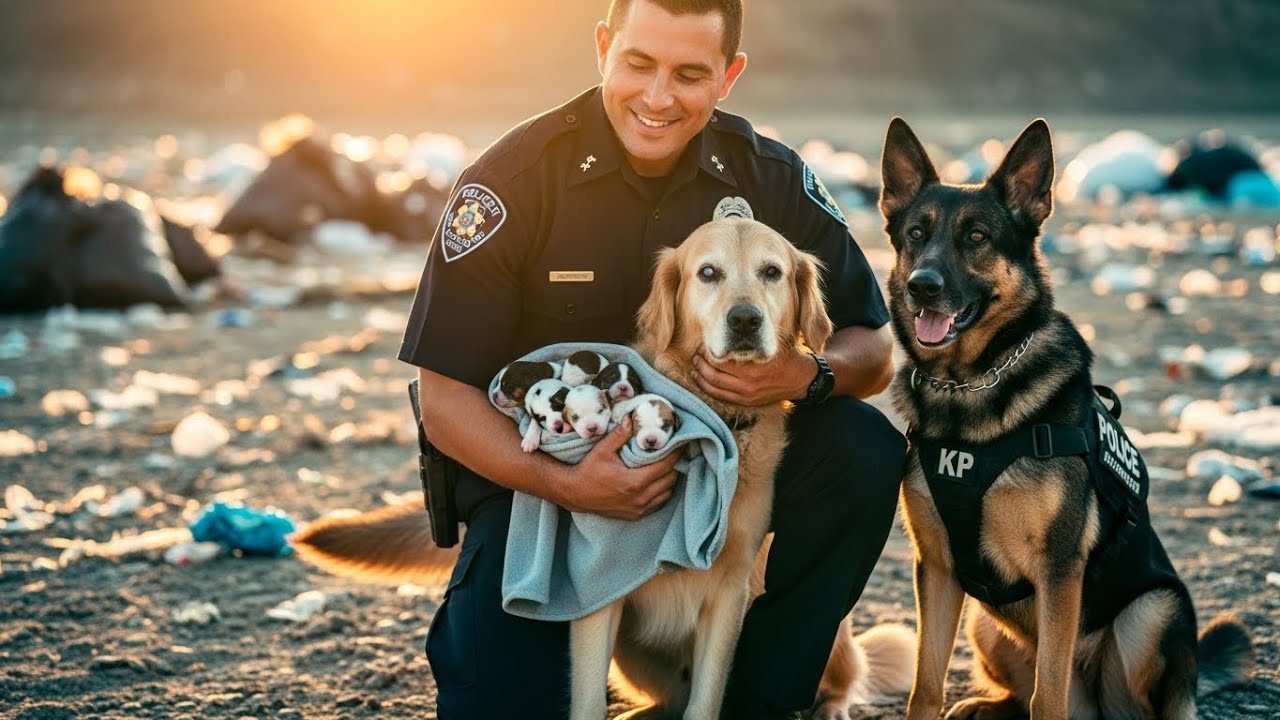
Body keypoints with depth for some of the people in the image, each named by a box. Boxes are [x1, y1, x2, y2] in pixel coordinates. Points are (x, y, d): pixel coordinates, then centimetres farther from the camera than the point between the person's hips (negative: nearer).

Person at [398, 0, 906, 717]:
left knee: (864, 449, -23)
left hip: (720, 448, 3)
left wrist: (805, 376, -27)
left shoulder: (770, 174, -7)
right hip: (537, 469, -3)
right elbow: (446, 398, -13)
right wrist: (565, 485, -30)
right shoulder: (514, 179, -14)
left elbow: (874, 352, -3)